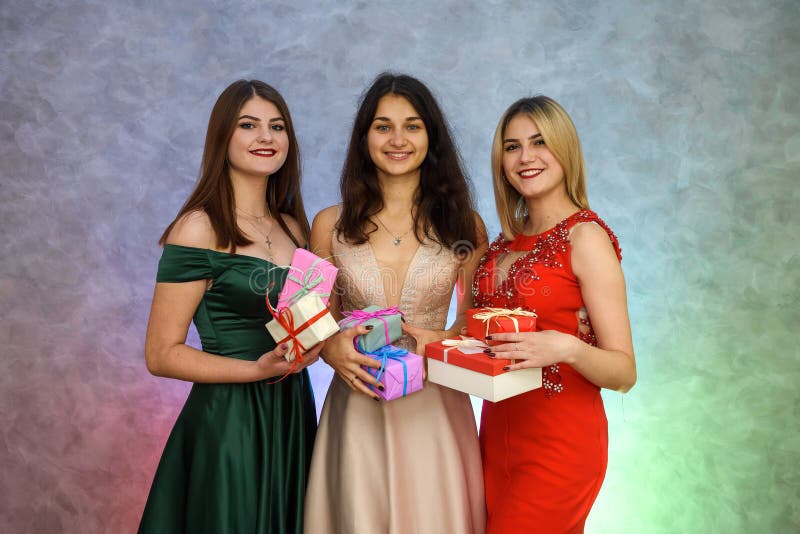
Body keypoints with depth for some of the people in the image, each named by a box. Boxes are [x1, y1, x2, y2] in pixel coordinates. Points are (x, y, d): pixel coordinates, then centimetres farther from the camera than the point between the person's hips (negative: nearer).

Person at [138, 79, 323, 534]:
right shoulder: (199, 228, -11)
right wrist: (258, 370, -21)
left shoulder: (293, 227, 8)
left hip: (293, 412, 7)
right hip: (228, 419, -6)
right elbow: (162, 354, -11)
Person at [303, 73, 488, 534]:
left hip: (434, 408, 0)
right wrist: (333, 349, -13)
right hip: (357, 406, 0)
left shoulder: (463, 224, 0)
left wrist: (443, 341, -12)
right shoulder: (331, 225, 1)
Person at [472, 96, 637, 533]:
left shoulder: (586, 237, -14)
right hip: (498, 430, 6)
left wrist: (566, 347, -32)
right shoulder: (508, 240, 6)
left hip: (560, 442, -6)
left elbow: (624, 373, -14)